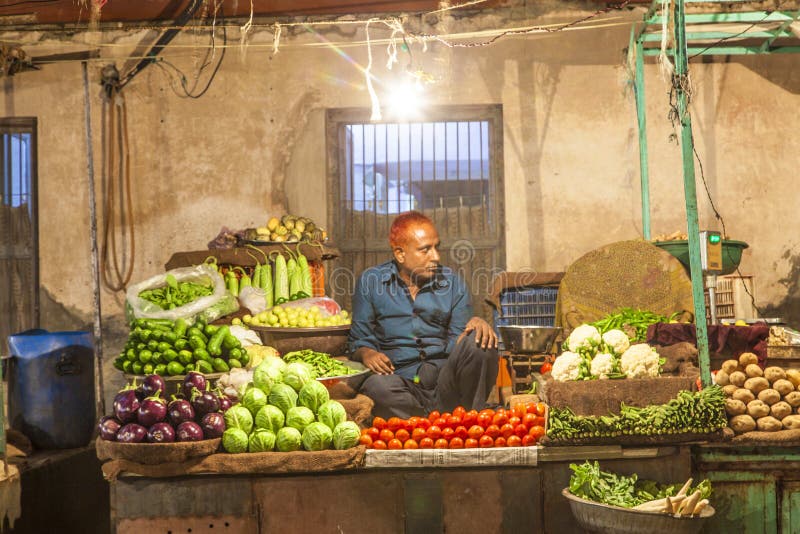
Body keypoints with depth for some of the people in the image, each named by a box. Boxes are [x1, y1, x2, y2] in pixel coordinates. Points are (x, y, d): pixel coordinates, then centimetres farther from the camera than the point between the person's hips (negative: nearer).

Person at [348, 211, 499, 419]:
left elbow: (458, 340, 9)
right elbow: (359, 340, 13)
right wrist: (367, 353, -12)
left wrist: (476, 323, -14)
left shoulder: (453, 283, 13)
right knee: (378, 386, -37)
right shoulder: (371, 282, 10)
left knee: (479, 341, -27)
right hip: (400, 377, -2)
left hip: (445, 380, 2)